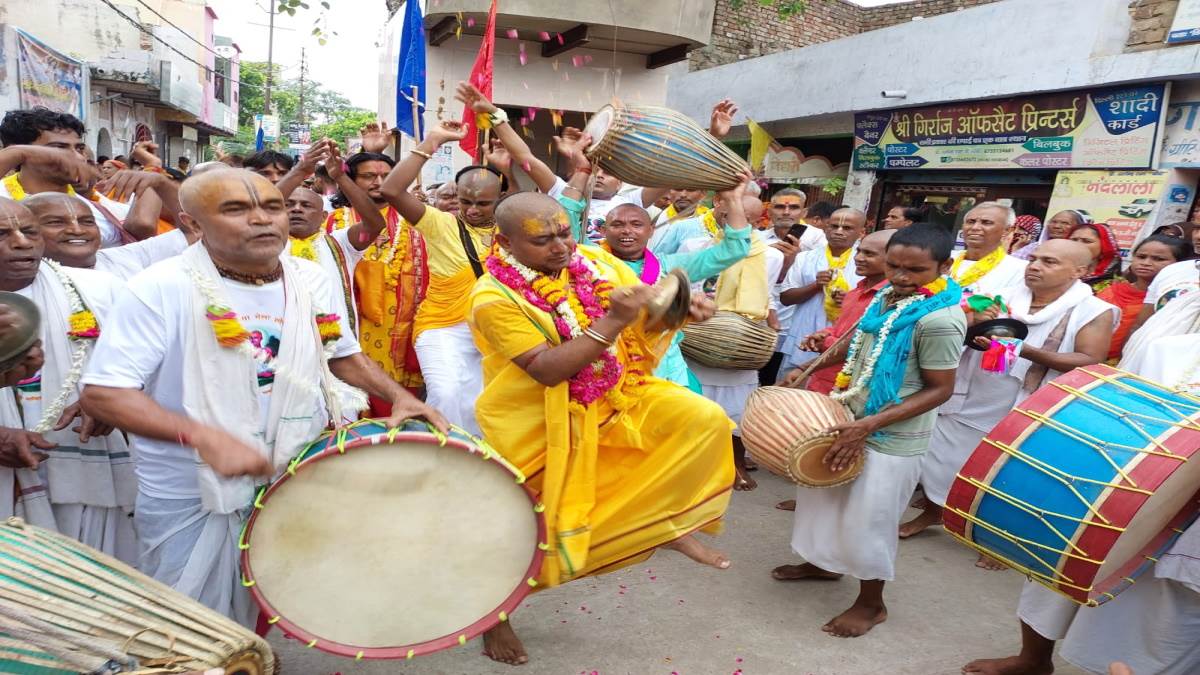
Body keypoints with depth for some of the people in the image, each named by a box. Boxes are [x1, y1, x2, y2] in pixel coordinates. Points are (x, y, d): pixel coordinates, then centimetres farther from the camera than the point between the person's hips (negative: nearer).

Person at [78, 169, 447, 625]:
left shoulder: (310, 280, -2)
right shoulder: (162, 288, -18)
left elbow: (343, 354, 13)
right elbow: (103, 393, -20)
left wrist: (398, 395, -2)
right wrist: (206, 438, -32)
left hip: (300, 482, 4)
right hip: (192, 500, -4)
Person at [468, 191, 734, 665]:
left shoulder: (594, 262, -6)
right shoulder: (493, 298, -21)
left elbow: (650, 307, 1)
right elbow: (548, 370, -29)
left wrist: (686, 304, -22)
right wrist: (612, 321, -34)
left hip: (613, 398, 5)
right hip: (538, 424, -5)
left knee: (703, 418, -9)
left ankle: (667, 522, 5)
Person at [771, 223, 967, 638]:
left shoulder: (939, 318, -24)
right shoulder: (887, 297, 1)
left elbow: (940, 390, -21)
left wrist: (869, 424, -26)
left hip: (892, 441, -8)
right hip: (853, 420, 8)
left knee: (868, 519, 7)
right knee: (829, 500, 22)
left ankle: (871, 603, 29)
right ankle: (825, 563, 47)